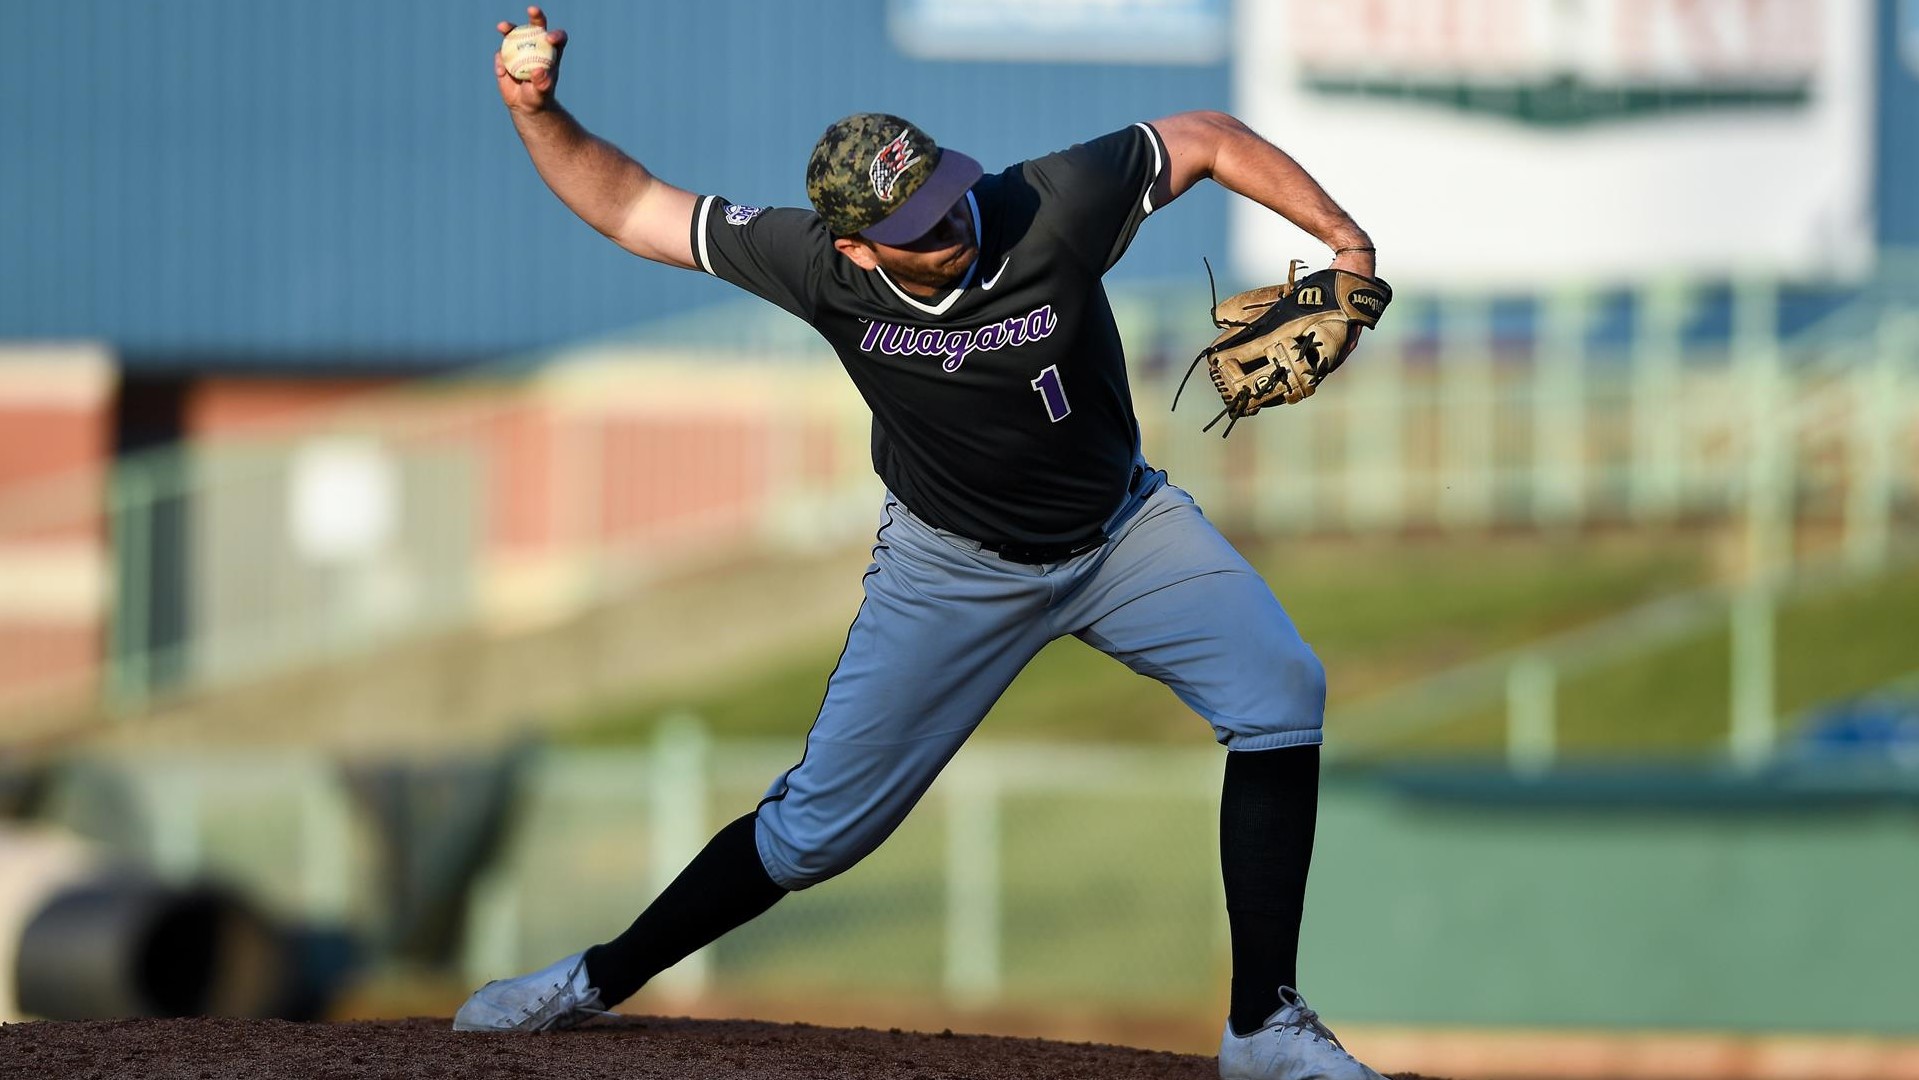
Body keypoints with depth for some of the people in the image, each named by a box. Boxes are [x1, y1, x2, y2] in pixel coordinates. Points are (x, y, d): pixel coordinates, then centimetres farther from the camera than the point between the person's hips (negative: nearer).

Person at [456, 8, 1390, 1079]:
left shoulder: (1051, 207, -29)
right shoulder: (823, 268, -25)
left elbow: (1207, 138, -15)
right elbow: (632, 208, -17)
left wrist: (1344, 241, -23)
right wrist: (538, 112, -32)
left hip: (1121, 528, 1)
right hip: (956, 568, -1)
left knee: (1282, 691, -19)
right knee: (823, 820, -2)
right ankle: (600, 980, 19)